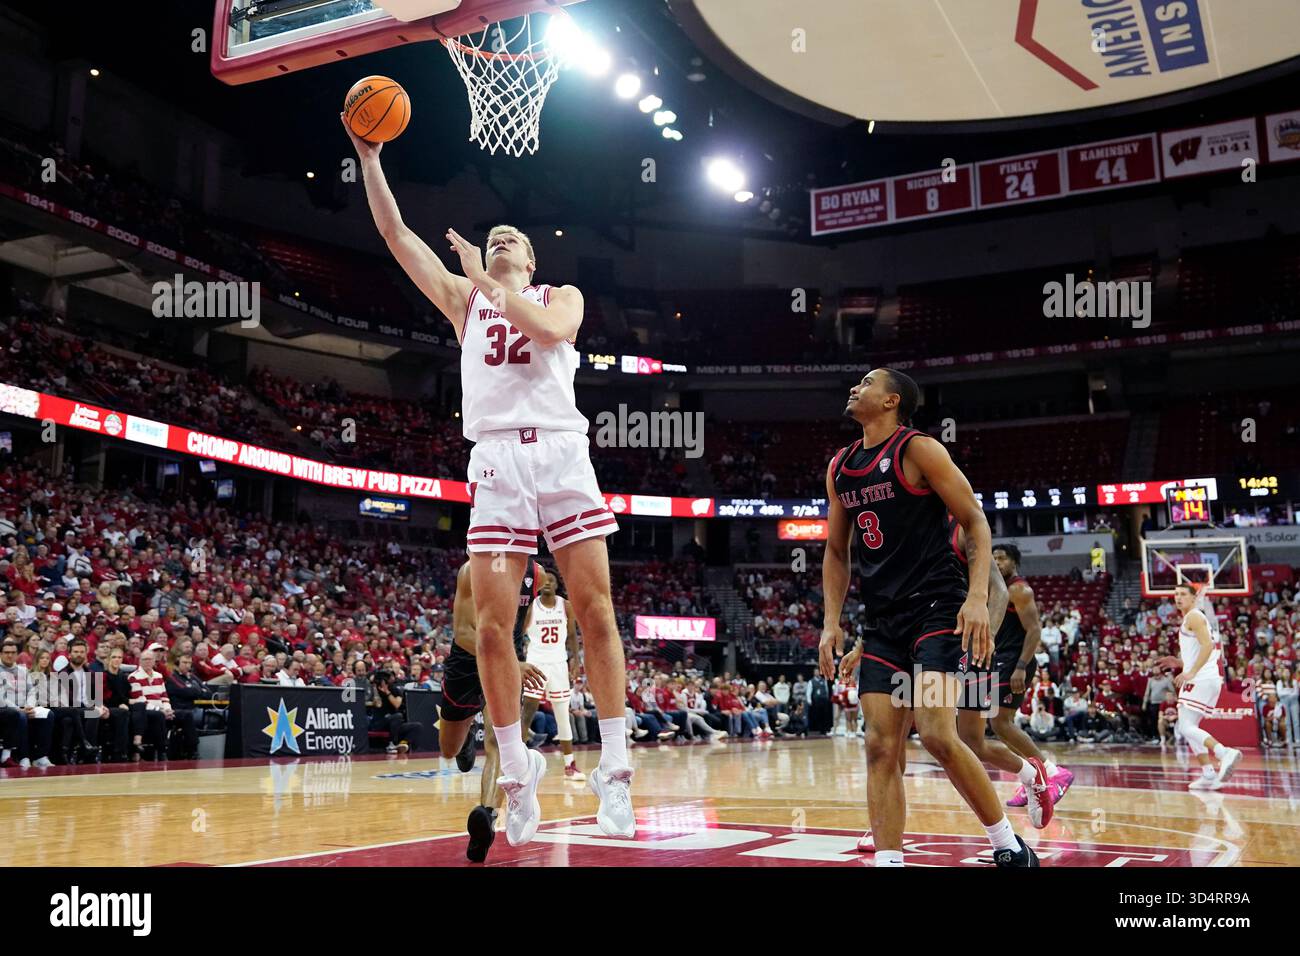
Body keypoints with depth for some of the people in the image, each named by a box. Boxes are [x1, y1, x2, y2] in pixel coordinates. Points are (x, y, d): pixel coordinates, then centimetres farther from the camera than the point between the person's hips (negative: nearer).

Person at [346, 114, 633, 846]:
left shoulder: (562, 296, 18)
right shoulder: (464, 299, 22)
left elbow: (551, 329, -8)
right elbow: (395, 232, 16)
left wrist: (490, 281, -3)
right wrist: (369, 155, 12)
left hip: (562, 454, -1)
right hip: (497, 461, 2)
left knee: (596, 609, -7)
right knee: (493, 625, -6)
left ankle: (615, 769, -1)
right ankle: (518, 769, 7)